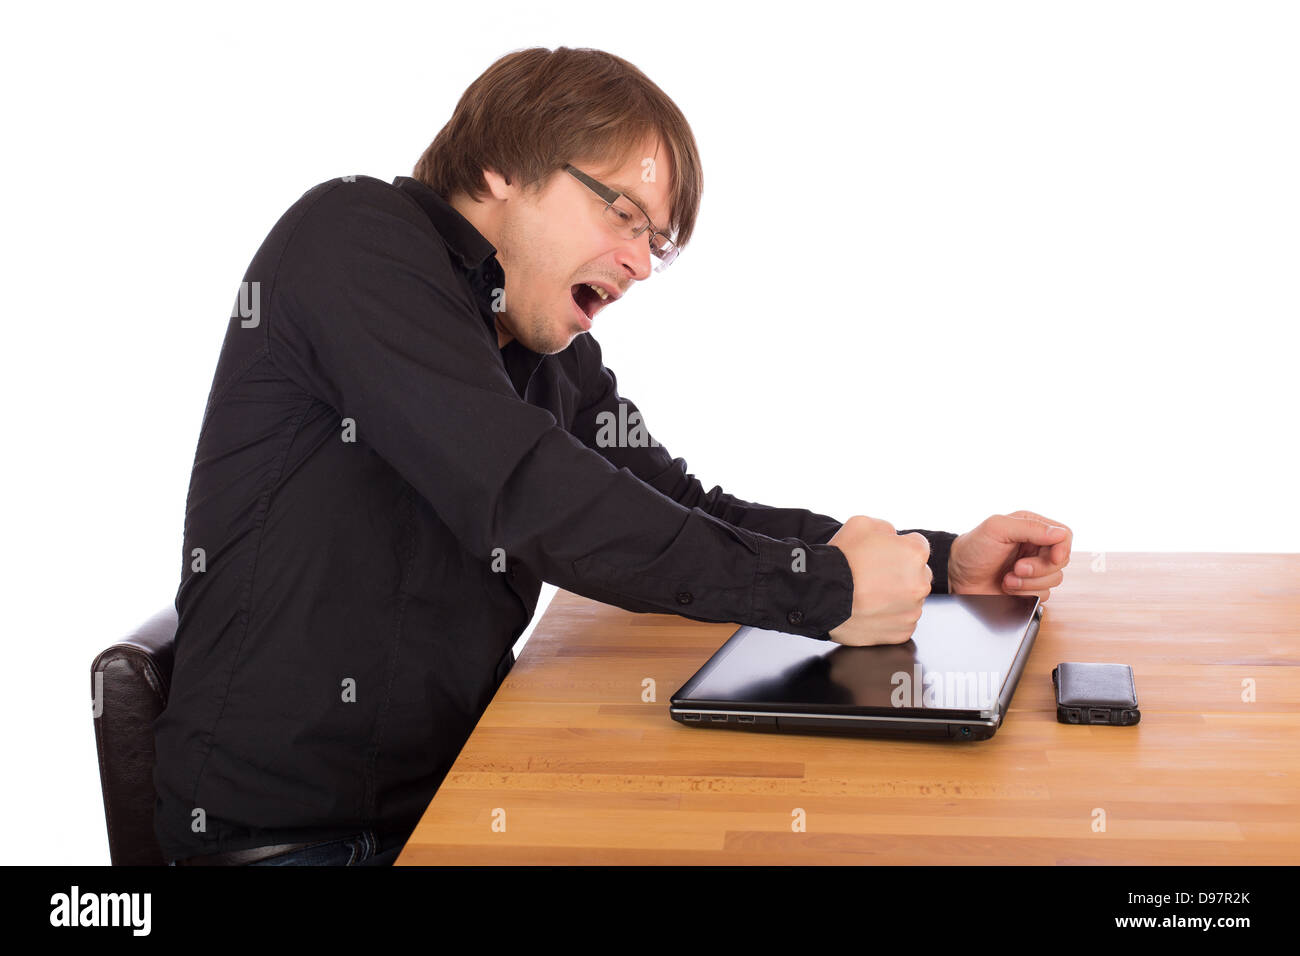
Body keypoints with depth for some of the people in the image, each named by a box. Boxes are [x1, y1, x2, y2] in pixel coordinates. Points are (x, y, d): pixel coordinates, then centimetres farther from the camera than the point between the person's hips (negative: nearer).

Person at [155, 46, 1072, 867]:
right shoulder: (353, 238, -13)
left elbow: (691, 514, 16)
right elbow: (527, 499, -23)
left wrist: (941, 560, 5)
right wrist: (823, 592, -19)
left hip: (451, 799, 7)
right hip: (283, 831, -7)